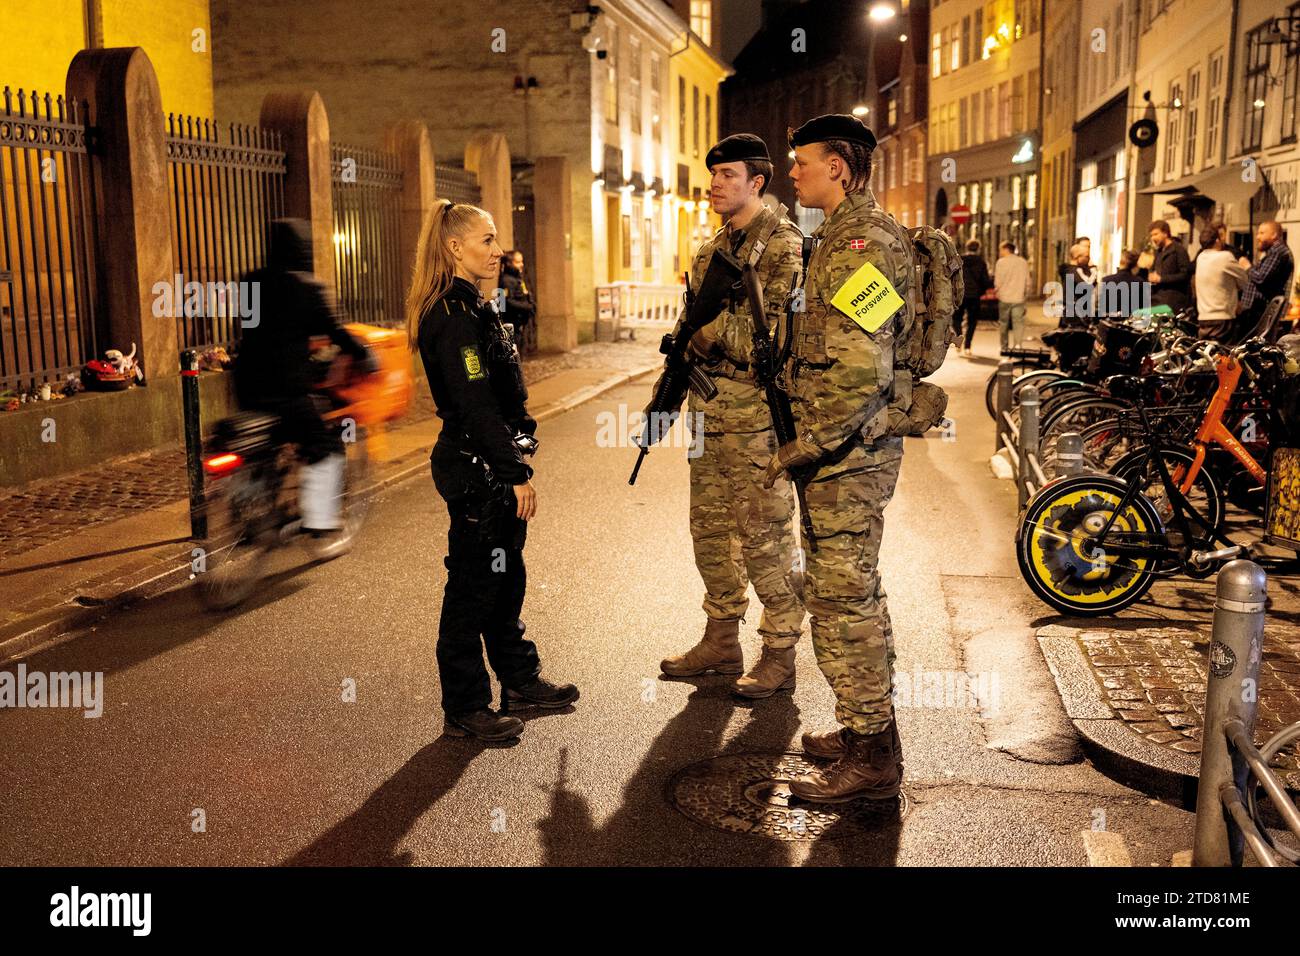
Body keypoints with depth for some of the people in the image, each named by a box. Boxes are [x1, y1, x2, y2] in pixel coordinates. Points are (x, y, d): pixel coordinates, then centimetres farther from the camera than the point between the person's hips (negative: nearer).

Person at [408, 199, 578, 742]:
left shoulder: (469, 308, 15)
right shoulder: (453, 317, -17)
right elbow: (478, 406, -22)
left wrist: (514, 463, 18)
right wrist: (516, 472, -20)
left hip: (489, 467, 10)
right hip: (474, 469, -10)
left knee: (506, 576, 19)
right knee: (473, 585, -1)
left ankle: (519, 676, 34)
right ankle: (464, 707, 11)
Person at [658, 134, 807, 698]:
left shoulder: (785, 248, -11)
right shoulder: (713, 248, 15)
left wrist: (714, 319, -19)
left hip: (755, 419, -9)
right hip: (708, 415, 9)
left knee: (764, 538, -1)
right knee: (710, 530, 15)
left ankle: (780, 655, 13)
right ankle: (722, 641, 29)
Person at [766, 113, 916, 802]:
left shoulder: (862, 242, -17)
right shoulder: (844, 236, 17)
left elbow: (861, 372, -26)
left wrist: (803, 449, -20)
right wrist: (809, 440, 18)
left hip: (849, 452, -11)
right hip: (847, 450, 11)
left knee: (843, 599, -4)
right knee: (849, 592, 18)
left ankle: (871, 759, 7)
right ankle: (865, 730, 31)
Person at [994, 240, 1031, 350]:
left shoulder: (1001, 262, -5)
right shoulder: (1023, 262, 7)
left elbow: (997, 281, -6)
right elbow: (1027, 282, 10)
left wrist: (998, 292, 12)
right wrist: (1025, 295, 20)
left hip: (1004, 297, -2)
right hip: (1019, 298, 2)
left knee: (1003, 323, 10)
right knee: (1018, 323, 0)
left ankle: (1004, 348, 16)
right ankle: (1017, 344, -19)